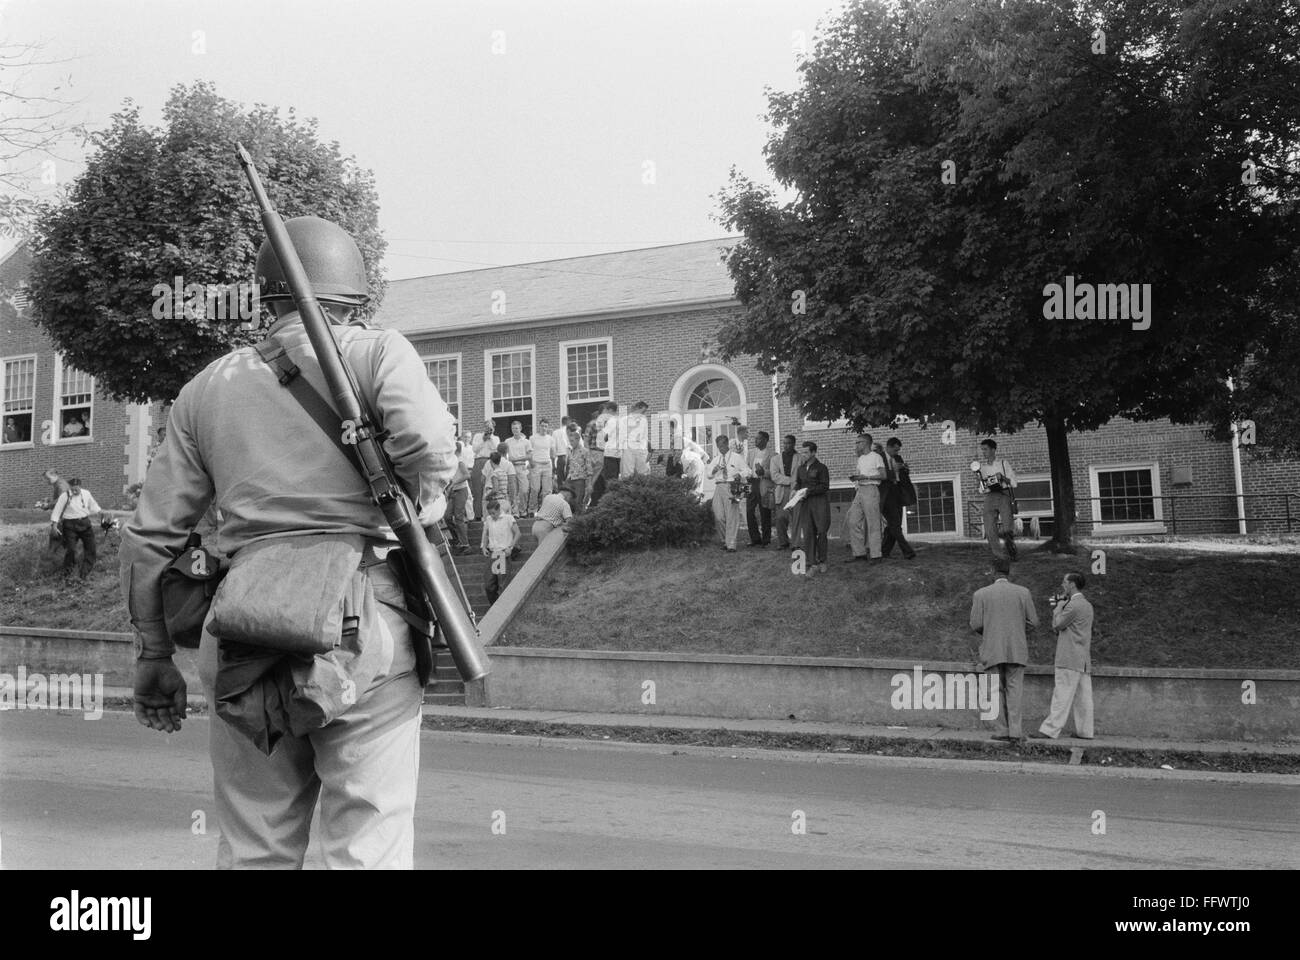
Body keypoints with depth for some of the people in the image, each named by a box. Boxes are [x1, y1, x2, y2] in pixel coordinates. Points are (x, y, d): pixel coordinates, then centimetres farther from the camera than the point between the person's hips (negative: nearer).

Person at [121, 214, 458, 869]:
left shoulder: (209, 386, 16)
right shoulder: (378, 353, 5)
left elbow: (150, 537, 15)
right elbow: (428, 445, -16)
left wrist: (154, 657, 23)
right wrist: (419, 512, 5)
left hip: (244, 636, 4)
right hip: (361, 627, -3)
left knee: (253, 852, 14)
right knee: (369, 849, 3)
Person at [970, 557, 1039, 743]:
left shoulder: (981, 594, -2)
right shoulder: (1023, 592, -1)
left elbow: (975, 625, -4)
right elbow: (1034, 622, 3)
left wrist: (973, 609, 15)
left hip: (992, 650, 0)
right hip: (1016, 650, 0)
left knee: (997, 691, 9)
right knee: (1014, 690, 5)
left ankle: (1003, 730, 7)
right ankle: (1015, 732, -1)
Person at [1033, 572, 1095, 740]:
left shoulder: (1073, 605, -13)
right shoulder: (1087, 605, 18)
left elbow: (1057, 625, -9)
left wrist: (1060, 604, 1)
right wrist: (1061, 605, 13)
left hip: (1070, 659, -9)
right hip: (1084, 660, 9)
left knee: (1062, 696, -9)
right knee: (1083, 696, 8)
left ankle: (1050, 730, -9)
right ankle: (1085, 731, 10)